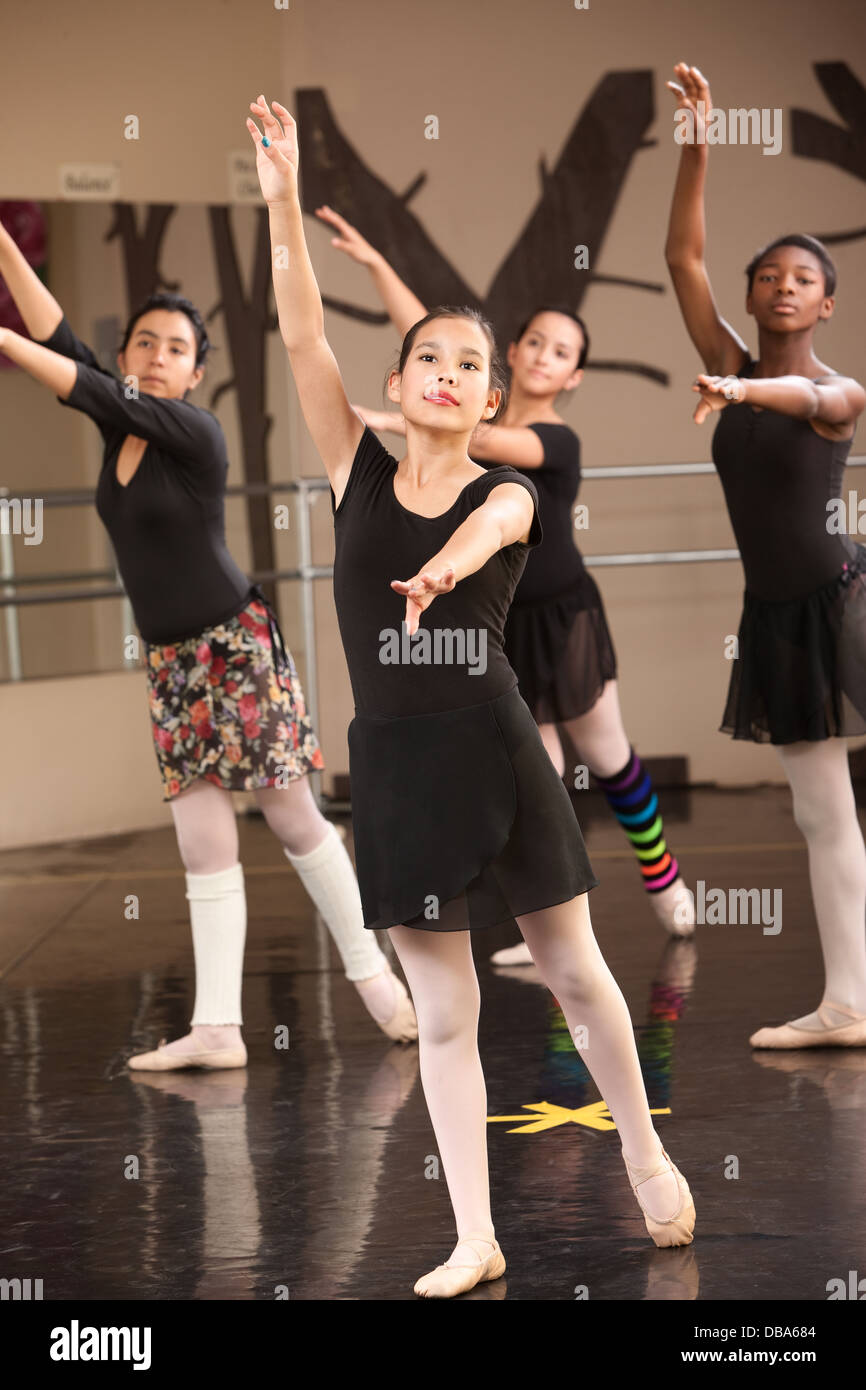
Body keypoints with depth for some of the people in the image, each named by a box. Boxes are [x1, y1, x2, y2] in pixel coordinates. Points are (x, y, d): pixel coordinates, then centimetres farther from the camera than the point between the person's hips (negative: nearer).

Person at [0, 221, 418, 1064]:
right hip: (171, 665, 6)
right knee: (202, 844, 1)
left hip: (237, 648, -6)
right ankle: (217, 1028, -1)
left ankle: (370, 971, 19)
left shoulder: (194, 433, -13)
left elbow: (96, 392, -25)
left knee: (293, 820, 3)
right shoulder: (121, 431, 5)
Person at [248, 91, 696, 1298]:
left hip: (496, 753, -1)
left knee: (576, 975, 10)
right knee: (443, 1014, 5)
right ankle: (477, 1241, 9)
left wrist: (454, 558, -51)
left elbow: (490, 524, -26)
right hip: (393, 760, 1)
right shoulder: (358, 471, 4)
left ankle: (648, 1159, 32)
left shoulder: (509, 494, -1)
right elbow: (303, 337, -6)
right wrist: (282, 202, -16)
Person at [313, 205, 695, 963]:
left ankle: (663, 878, 28)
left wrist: (385, 420, -36)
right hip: (500, 624, 4)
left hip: (564, 617, -4)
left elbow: (482, 443, -33)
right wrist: (374, 261, -11)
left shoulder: (559, 442, -15)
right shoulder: (482, 410, 0)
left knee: (607, 758, 8)